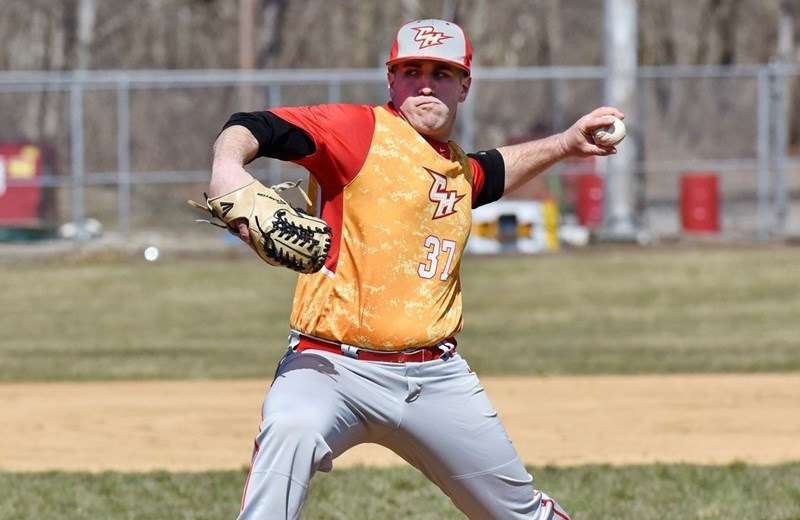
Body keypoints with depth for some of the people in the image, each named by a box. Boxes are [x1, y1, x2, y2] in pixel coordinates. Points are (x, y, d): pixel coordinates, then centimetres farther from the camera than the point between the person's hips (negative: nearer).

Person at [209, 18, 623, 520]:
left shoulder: (460, 170, 16)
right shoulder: (360, 131, -6)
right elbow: (254, 128, -20)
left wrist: (564, 144, 37)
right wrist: (227, 166, -40)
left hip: (437, 378, 6)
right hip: (335, 367, -6)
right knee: (291, 430, -39)